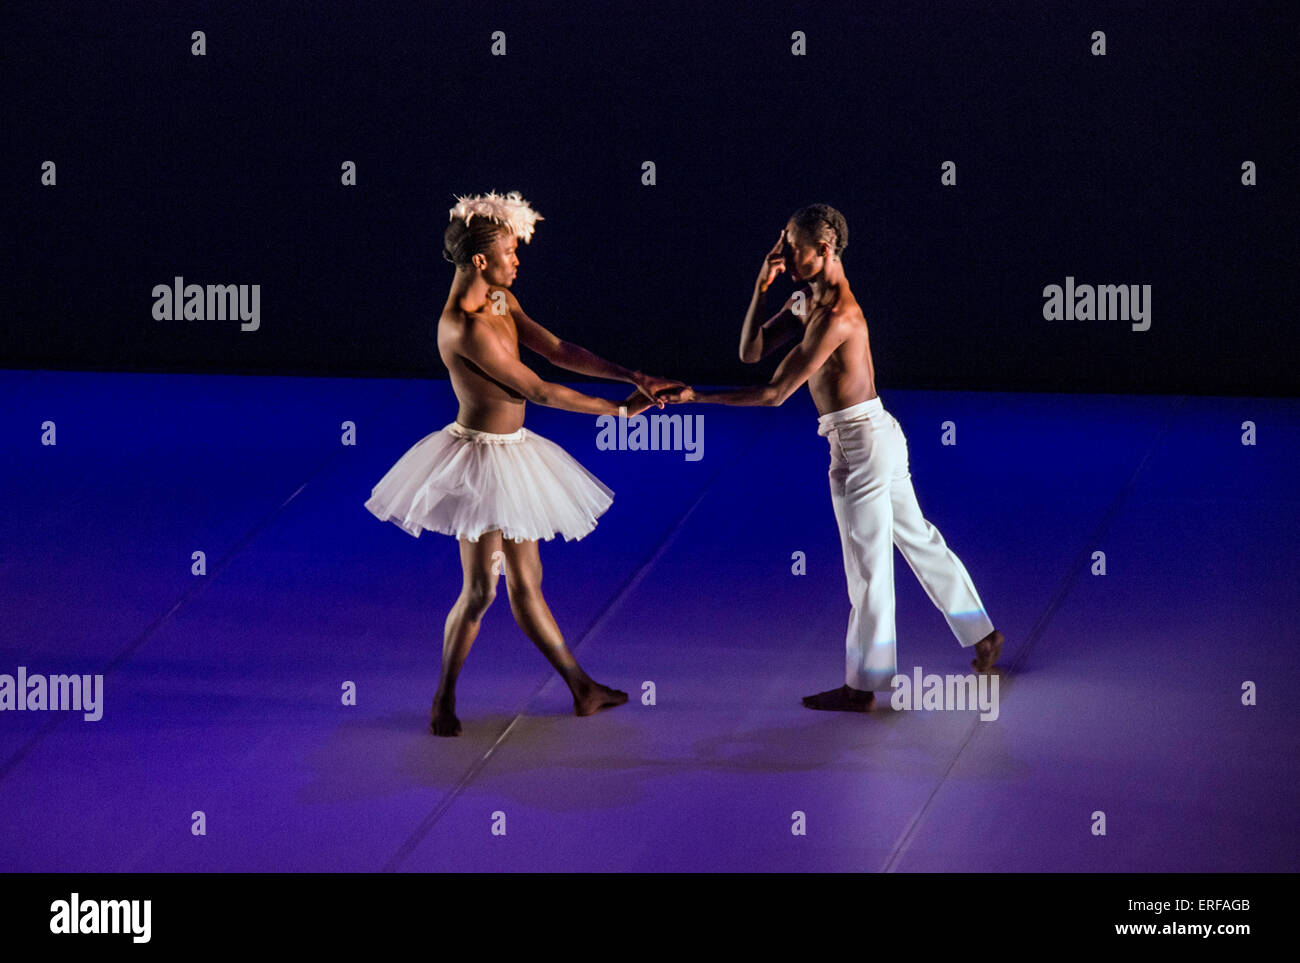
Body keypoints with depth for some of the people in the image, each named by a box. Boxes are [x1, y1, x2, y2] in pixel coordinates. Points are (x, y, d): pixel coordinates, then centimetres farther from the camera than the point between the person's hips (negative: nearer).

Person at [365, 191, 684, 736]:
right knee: (479, 590, -3)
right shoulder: (466, 327, -25)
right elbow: (537, 391, -22)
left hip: (510, 454, 9)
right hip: (481, 457, -9)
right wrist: (619, 410, -15)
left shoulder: (501, 301, 5)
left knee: (526, 583, 17)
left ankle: (582, 689, 23)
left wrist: (631, 377, -3)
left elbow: (558, 351, 7)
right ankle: (444, 701, 13)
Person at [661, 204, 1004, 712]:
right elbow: (751, 352, 7)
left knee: (867, 564, 1)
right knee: (917, 538, 19)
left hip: (861, 441, -10)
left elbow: (774, 393, -23)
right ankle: (982, 634, 30)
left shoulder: (836, 316, -23)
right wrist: (761, 288, -5)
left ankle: (861, 687, 11)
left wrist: (699, 396, -21)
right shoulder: (805, 300, 7)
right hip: (876, 436, 10)